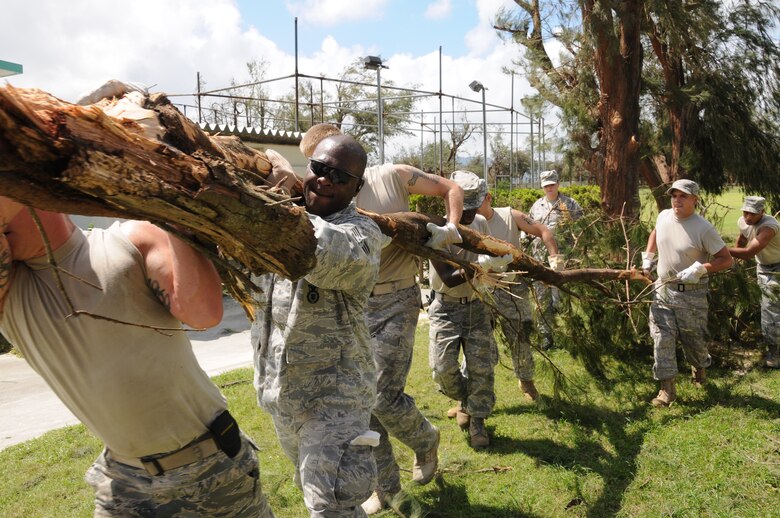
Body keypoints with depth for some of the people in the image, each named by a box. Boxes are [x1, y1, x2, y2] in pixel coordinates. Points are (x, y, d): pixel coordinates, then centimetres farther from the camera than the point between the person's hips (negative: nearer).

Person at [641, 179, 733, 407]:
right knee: (662, 338, -2)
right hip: (663, 289, 4)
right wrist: (647, 256, 13)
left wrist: (699, 269, -25)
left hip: (691, 294, -4)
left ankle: (700, 367, 45)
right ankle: (667, 388, 5)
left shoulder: (703, 229, -18)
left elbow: (727, 260, -14)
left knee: (692, 338, 11)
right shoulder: (664, 216, -1)